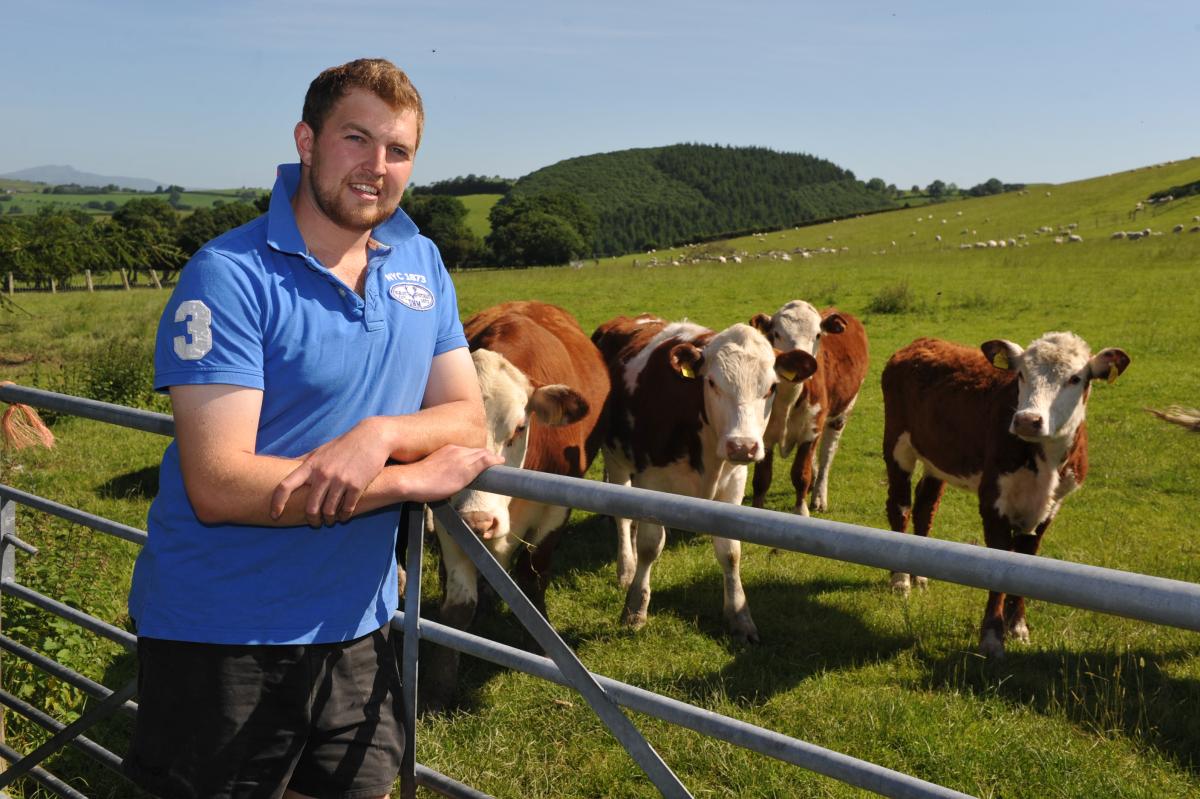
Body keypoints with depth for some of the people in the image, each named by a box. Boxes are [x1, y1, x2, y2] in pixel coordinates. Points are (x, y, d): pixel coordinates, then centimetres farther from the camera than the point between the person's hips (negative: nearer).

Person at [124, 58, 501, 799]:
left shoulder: (421, 263, 4)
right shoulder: (229, 275, -15)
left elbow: (468, 418, 2)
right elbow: (219, 487, -22)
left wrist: (381, 435, -21)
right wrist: (414, 480, -19)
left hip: (356, 628, 6)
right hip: (219, 636, -5)